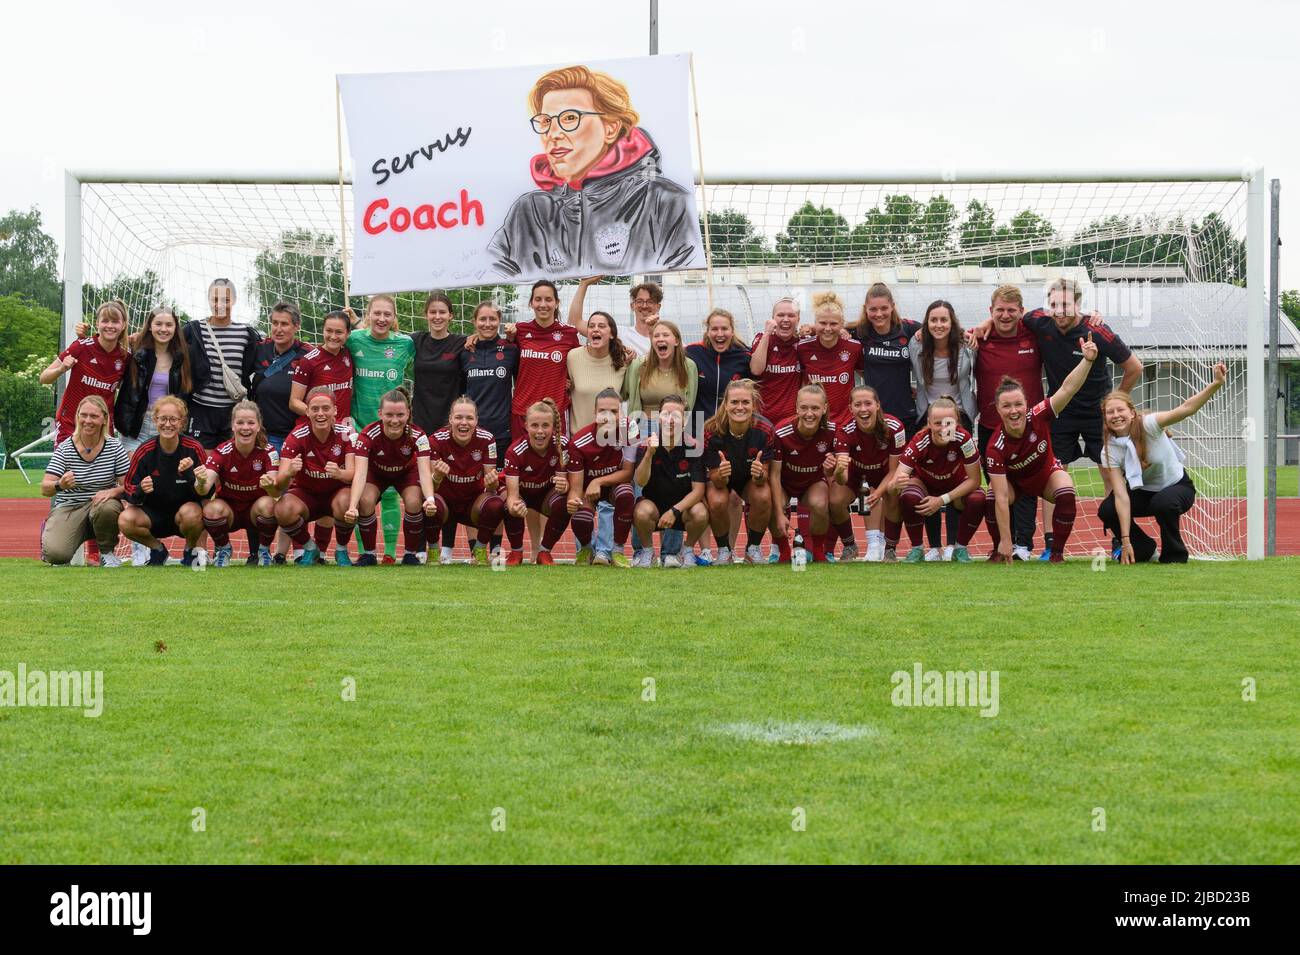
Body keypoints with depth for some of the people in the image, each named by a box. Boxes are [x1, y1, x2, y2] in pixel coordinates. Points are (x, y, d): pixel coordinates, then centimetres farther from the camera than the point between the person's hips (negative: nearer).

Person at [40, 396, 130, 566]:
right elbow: (45, 488, -11)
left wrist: (113, 491, -29)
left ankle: (107, 552, -7)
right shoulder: (65, 448, -5)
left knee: (107, 508, -38)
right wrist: (60, 485, -35)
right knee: (56, 554, -28)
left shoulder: (114, 447, -4)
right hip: (68, 508, -1)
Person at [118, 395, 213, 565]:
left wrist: (201, 483, -36)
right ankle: (157, 549, 6)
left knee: (191, 513, -36)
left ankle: (190, 551, -1)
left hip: (186, 507, -2)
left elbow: (205, 492, -14)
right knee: (125, 520, -26)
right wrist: (140, 490, -30)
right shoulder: (145, 451, -10)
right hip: (154, 513, 2)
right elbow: (128, 490, -7)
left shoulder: (194, 448, -13)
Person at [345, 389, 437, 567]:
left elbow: (424, 471, -41)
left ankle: (411, 554, -5)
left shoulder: (417, 436, -32)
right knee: (365, 501, -29)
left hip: (406, 472, 0)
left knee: (414, 503, -29)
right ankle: (368, 553, -6)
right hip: (376, 472, 0)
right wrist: (352, 506, -60)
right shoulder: (368, 435, -35)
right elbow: (360, 473, -43)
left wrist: (430, 499, -63)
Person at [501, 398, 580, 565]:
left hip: (547, 493, 2)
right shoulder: (515, 452, -30)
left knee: (563, 504, -32)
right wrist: (514, 507, -61)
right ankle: (516, 551, -7)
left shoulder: (562, 444, -24)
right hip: (521, 494, -2)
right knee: (511, 508, -36)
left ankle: (544, 552, -8)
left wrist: (563, 486, -47)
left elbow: (562, 480, -19)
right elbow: (512, 493, -35)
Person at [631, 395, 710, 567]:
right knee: (642, 512, -33)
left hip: (682, 506, 0)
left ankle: (688, 550, 1)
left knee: (701, 514, -31)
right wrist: (649, 454, -39)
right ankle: (647, 551, -2)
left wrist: (674, 511, -27)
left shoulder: (693, 446, -12)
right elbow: (640, 482, -23)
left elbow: (698, 490, -15)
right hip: (653, 502, 0)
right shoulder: (646, 445, -11)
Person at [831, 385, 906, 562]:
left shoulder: (894, 427, -29)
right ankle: (849, 546, 2)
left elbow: (893, 470, -19)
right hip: (855, 474, 0)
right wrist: (839, 471, -62)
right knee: (835, 501, -28)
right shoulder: (845, 431, -30)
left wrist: (877, 493, -35)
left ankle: (890, 549, -14)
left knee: (894, 492, -34)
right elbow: (843, 480, -37)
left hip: (884, 475, 0)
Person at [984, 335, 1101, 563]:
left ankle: (1057, 553, -11)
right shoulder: (996, 447, -36)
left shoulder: (1037, 418, -32)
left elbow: (1067, 388, -41)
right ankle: (998, 551, -4)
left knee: (1066, 494, -29)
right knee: (992, 500, -31)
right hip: (1013, 481, -1)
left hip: (1047, 474, 1)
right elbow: (1001, 498, -36)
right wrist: (1005, 542, -36)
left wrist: (1088, 360, -57)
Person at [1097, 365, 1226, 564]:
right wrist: (1126, 541, -30)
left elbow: (1186, 409, -40)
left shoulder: (1148, 425, -25)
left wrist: (1217, 383, -55)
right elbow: (1121, 496, -23)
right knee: (1106, 511, -20)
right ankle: (1143, 549, 6)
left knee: (1163, 502, -36)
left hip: (1178, 486, -3)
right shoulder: (1109, 452, -18)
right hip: (1143, 493, 3)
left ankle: (1175, 554, -10)